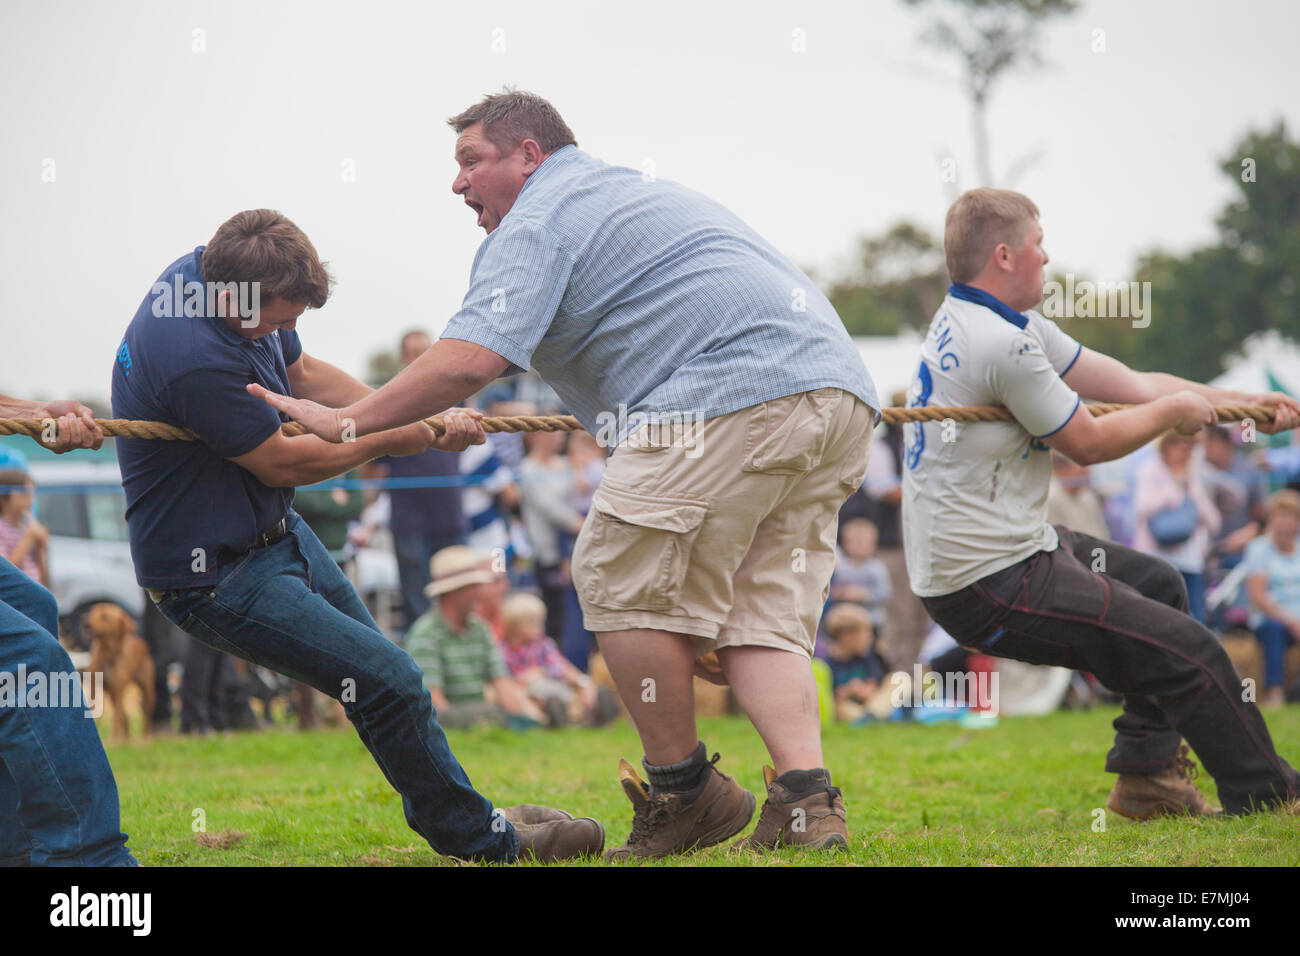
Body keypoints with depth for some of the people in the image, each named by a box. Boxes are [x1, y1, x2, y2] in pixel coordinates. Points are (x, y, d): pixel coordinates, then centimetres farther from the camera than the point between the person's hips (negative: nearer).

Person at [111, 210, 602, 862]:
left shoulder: (206, 273, -3)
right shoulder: (193, 358, -34)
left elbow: (303, 373, 11)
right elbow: (281, 462, -21)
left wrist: (423, 421, 3)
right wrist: (394, 437, -9)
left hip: (277, 533, 10)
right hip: (217, 574, -10)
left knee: (375, 659, 19)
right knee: (389, 682, -13)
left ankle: (452, 814, 34)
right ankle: (483, 841, 1)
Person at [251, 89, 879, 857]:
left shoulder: (538, 220, 3)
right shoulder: (633, 192, 33)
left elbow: (469, 361, -11)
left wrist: (345, 421, -4)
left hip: (736, 393, -10)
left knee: (622, 579, 1)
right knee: (761, 611, 9)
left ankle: (685, 793, 8)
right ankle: (806, 804, -6)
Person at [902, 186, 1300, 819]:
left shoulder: (975, 322, 12)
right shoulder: (1002, 344, -22)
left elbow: (1129, 384, 13)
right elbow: (1087, 444, -12)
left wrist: (1240, 404, 10)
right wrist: (1174, 412, 4)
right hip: (991, 587, -11)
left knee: (1157, 584, 28)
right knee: (1192, 654, -11)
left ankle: (1145, 779, 24)